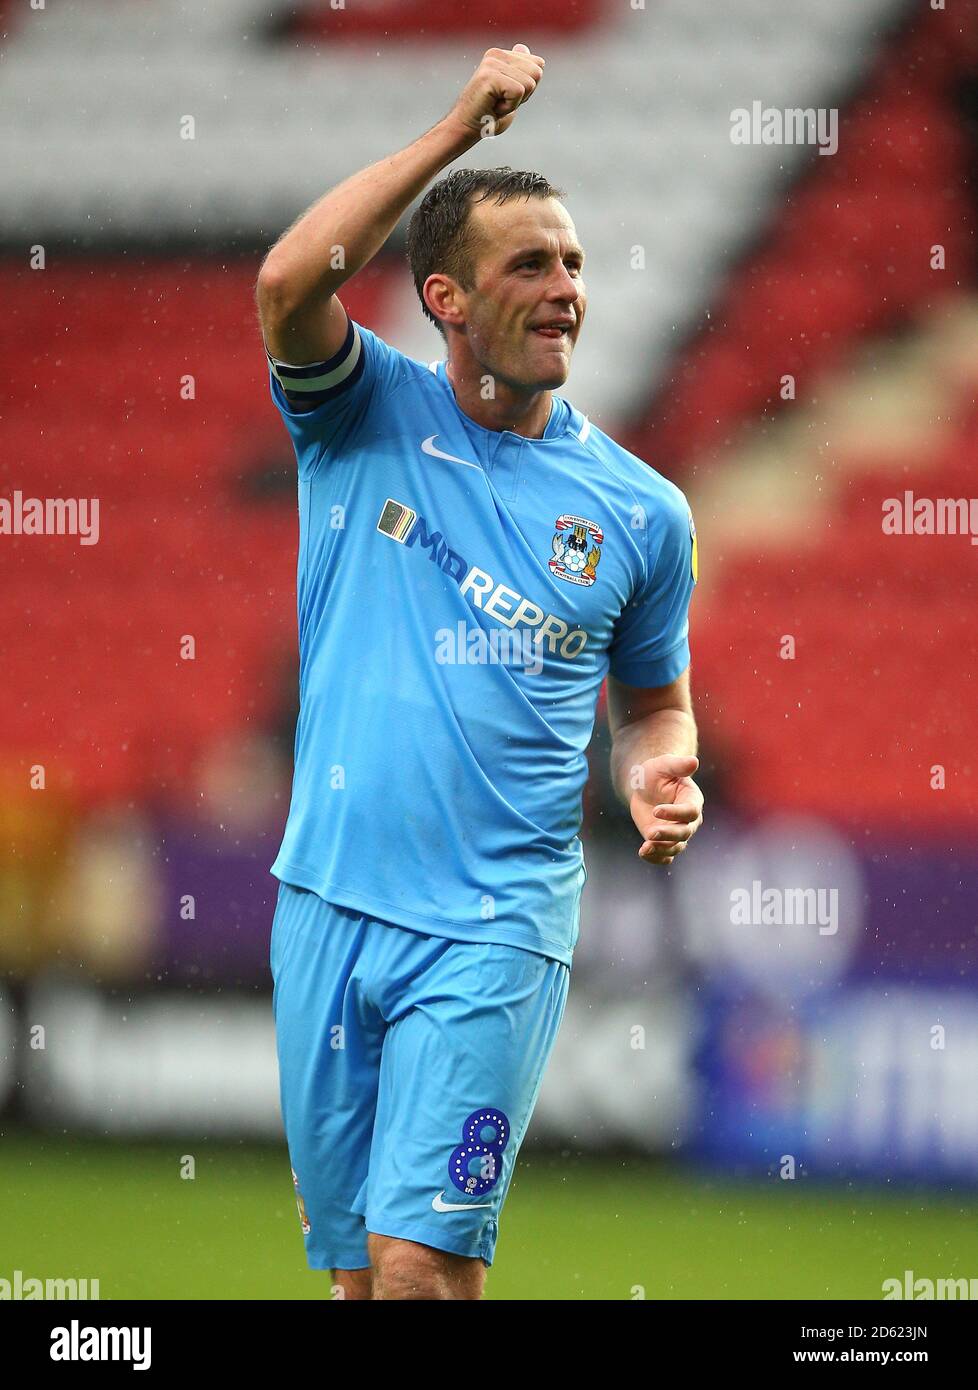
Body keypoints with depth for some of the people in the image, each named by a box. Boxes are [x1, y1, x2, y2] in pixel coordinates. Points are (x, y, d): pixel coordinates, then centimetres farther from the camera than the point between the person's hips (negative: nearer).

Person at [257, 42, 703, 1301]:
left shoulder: (639, 510, 4)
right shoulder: (367, 415, 1)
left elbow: (652, 700, 18)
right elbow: (287, 284, -19)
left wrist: (659, 778, -5)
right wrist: (459, 128, -19)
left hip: (490, 934, -1)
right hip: (329, 908, 1)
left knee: (421, 1261, -15)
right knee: (353, 1265, 9)